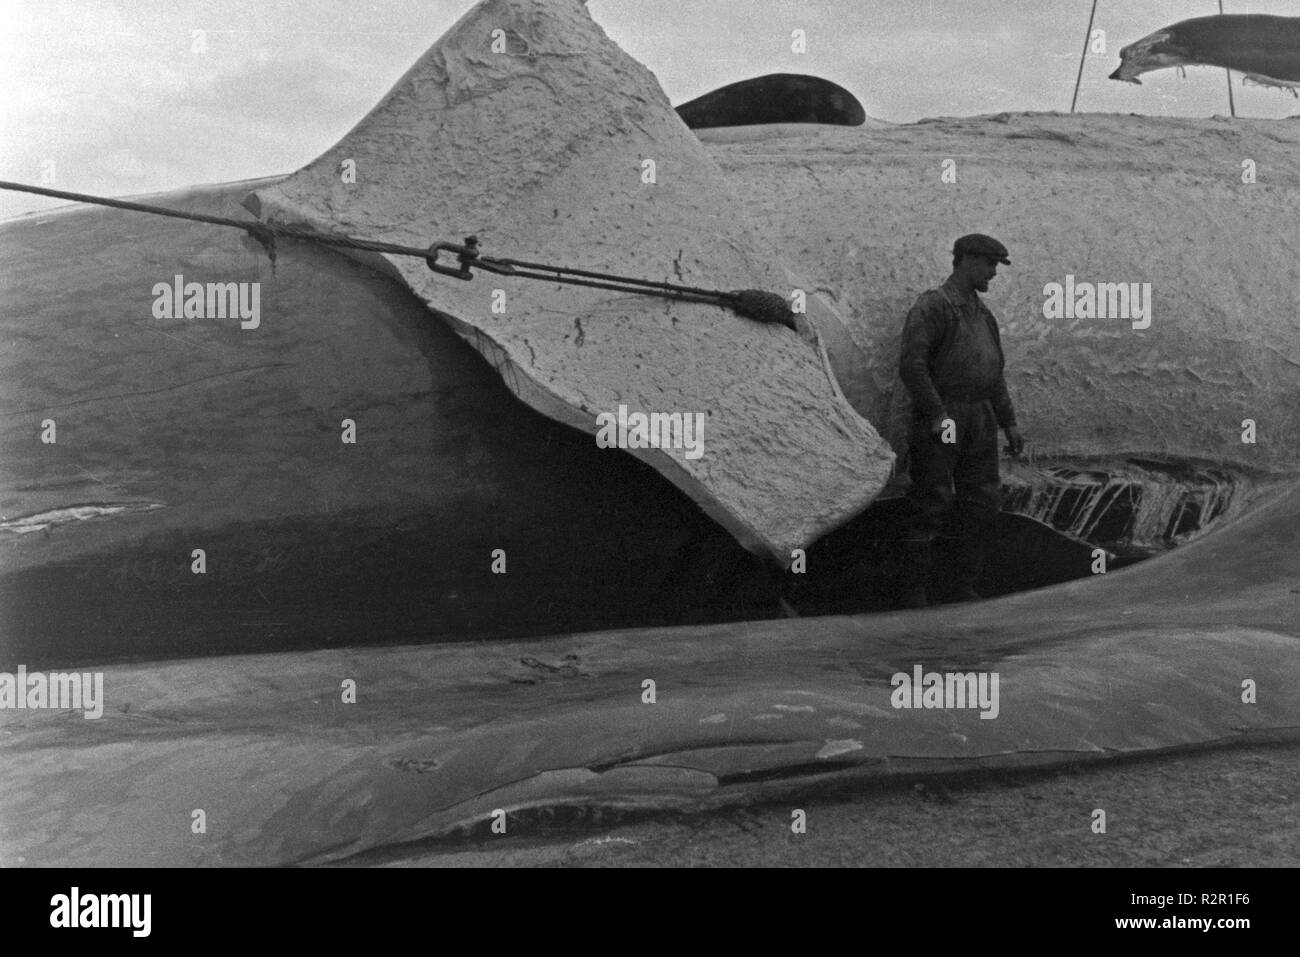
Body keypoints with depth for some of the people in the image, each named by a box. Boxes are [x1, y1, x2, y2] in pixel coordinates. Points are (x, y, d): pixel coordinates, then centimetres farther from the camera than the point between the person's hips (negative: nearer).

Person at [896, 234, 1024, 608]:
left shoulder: (983, 313, 20)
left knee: (983, 502, 7)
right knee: (932, 504, -6)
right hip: (941, 419, -8)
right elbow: (912, 364, -16)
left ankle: (963, 586, 17)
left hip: (980, 421, 8)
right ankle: (914, 590, 1)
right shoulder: (932, 306, -6)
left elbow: (995, 374, 25)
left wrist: (1008, 422, 19)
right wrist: (936, 414, -20)